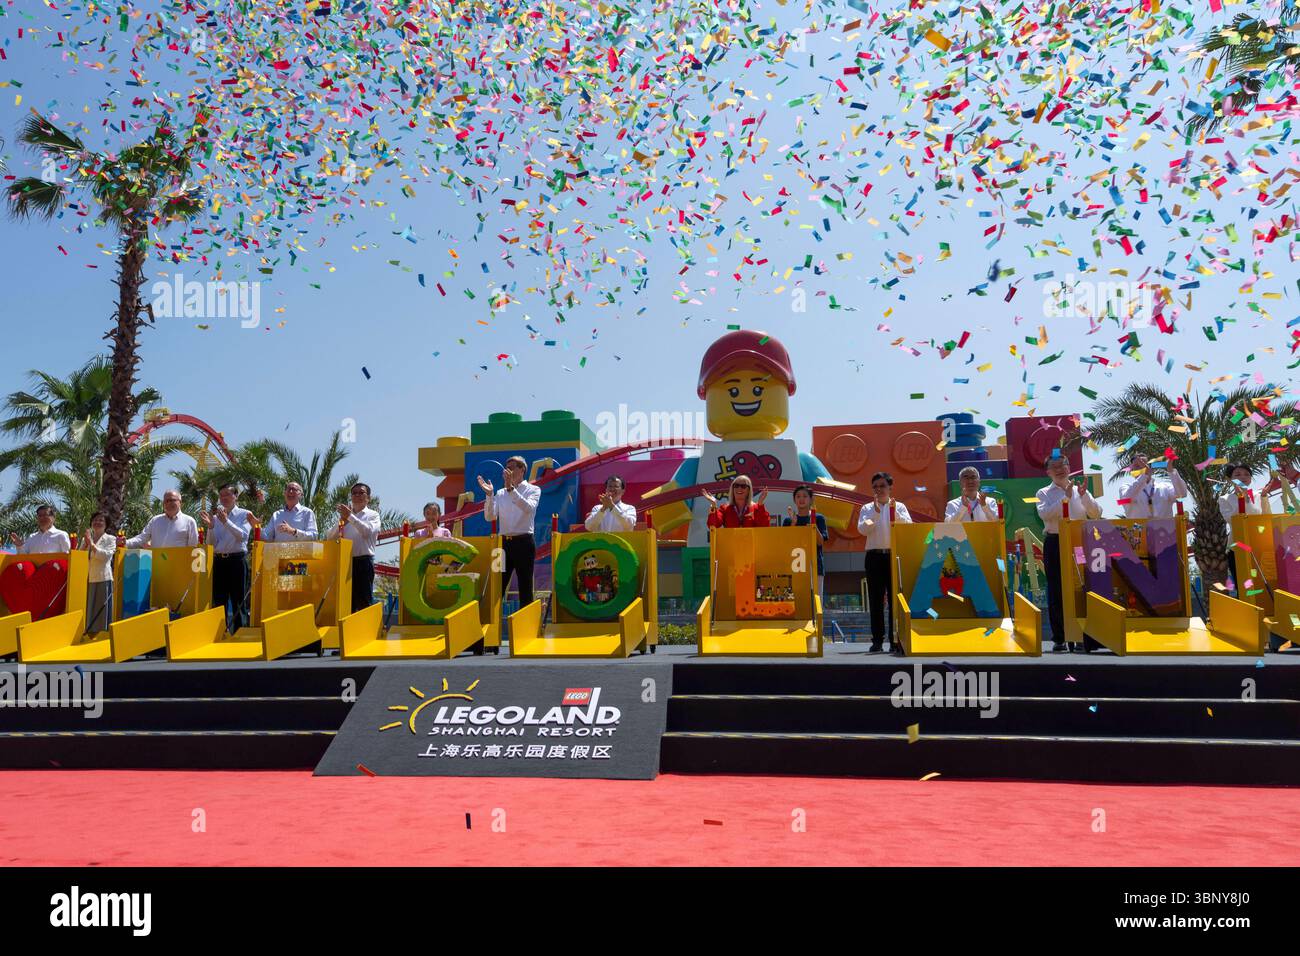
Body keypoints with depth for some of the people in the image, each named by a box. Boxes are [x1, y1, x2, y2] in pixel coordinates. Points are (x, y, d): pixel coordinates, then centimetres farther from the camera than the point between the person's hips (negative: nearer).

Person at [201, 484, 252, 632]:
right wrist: (210, 526, -8)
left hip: (237, 560, -4)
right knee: (219, 601, 8)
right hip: (219, 561, 4)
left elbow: (243, 535, -14)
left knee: (238, 602, -1)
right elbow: (211, 544, 7)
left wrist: (226, 522, -22)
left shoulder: (245, 514, 2)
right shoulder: (216, 517, 13)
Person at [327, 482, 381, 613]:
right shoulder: (344, 515, 19)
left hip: (364, 560, -4)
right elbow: (330, 537, 10)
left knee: (364, 600, -6)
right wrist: (341, 523, -7)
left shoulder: (373, 515, 7)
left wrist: (350, 516, -17)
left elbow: (368, 531, -13)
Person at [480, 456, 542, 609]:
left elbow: (529, 508, -21)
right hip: (504, 543, 4)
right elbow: (490, 517, 0)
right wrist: (489, 494, -13)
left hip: (523, 543, -4)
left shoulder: (533, 490, 1)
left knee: (525, 587, 2)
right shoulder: (500, 493, 11)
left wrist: (511, 488, -28)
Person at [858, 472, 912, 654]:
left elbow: (909, 526, -3)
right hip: (874, 556, 1)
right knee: (876, 599, 1)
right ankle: (877, 641, 6)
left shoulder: (899, 507, 11)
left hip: (894, 555, -1)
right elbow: (862, 529, -4)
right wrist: (875, 513, -13)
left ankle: (896, 640, 3)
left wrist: (895, 512, -16)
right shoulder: (867, 508, 11)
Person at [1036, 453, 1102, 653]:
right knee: (1056, 590, 0)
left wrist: (1084, 495, -13)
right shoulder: (1044, 493, 5)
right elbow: (1045, 514, -15)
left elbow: (1096, 513, 0)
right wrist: (1065, 497, -18)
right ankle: (1059, 638, 7)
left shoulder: (1079, 490, 11)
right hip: (1055, 543, -2)